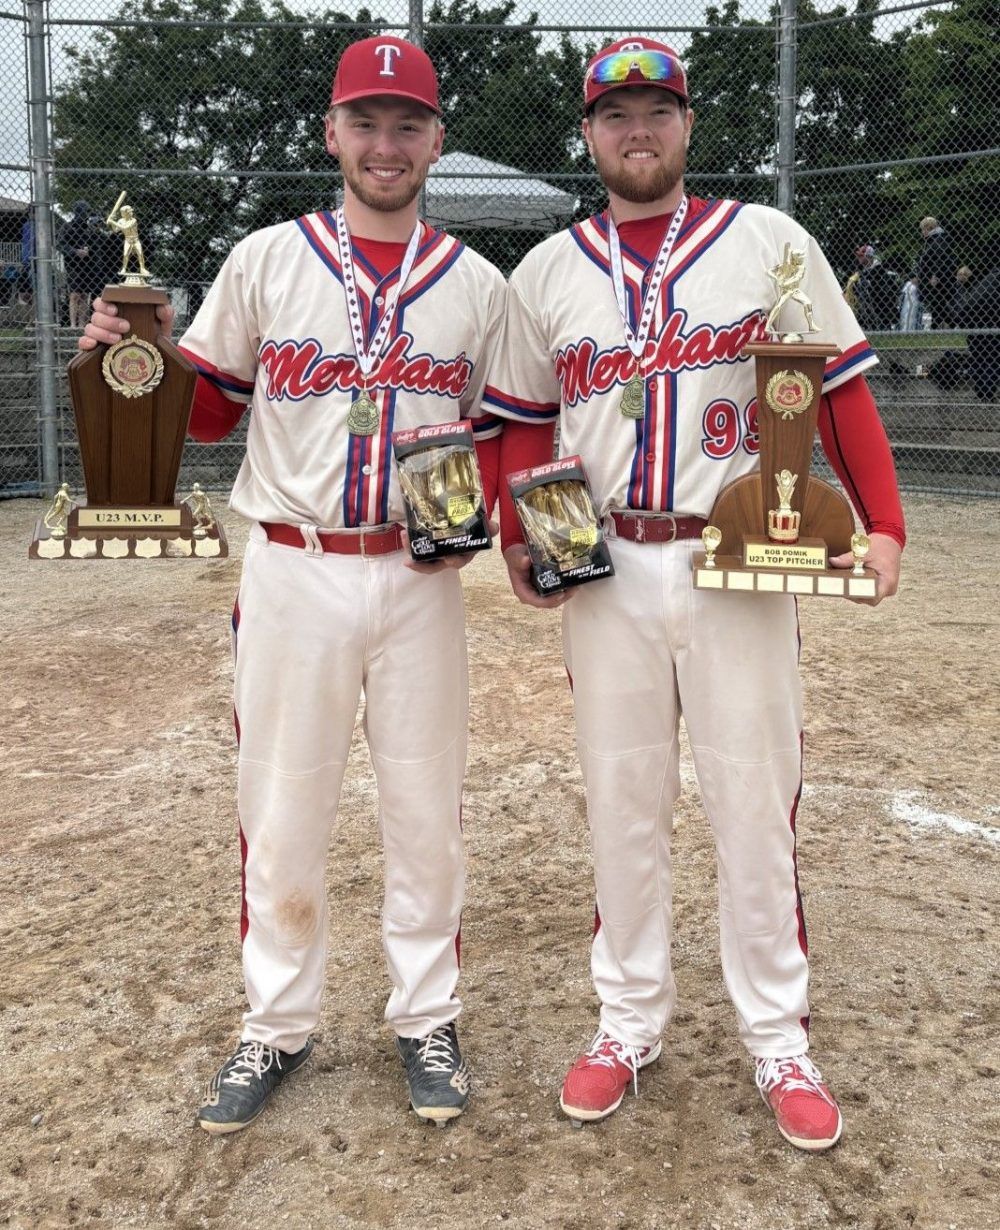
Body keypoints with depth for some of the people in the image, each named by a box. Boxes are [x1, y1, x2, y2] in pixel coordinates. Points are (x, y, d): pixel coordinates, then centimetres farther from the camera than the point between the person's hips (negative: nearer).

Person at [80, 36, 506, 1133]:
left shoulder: (476, 285, 8)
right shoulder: (265, 260, 4)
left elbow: (498, 433, 12)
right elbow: (207, 409, 8)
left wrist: (476, 507, -8)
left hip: (419, 578, 1)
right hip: (291, 577, -1)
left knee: (425, 813, 9)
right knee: (281, 812, 6)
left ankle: (426, 1022, 26)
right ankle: (275, 1030, 24)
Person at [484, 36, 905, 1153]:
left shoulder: (772, 243, 3)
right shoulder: (546, 272, 9)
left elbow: (842, 388, 2)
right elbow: (523, 420, 14)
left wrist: (881, 523, -9)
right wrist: (518, 540, -1)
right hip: (606, 571, 2)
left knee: (756, 807, 3)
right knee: (620, 804, 10)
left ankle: (778, 1042, 19)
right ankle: (629, 1023, 25)